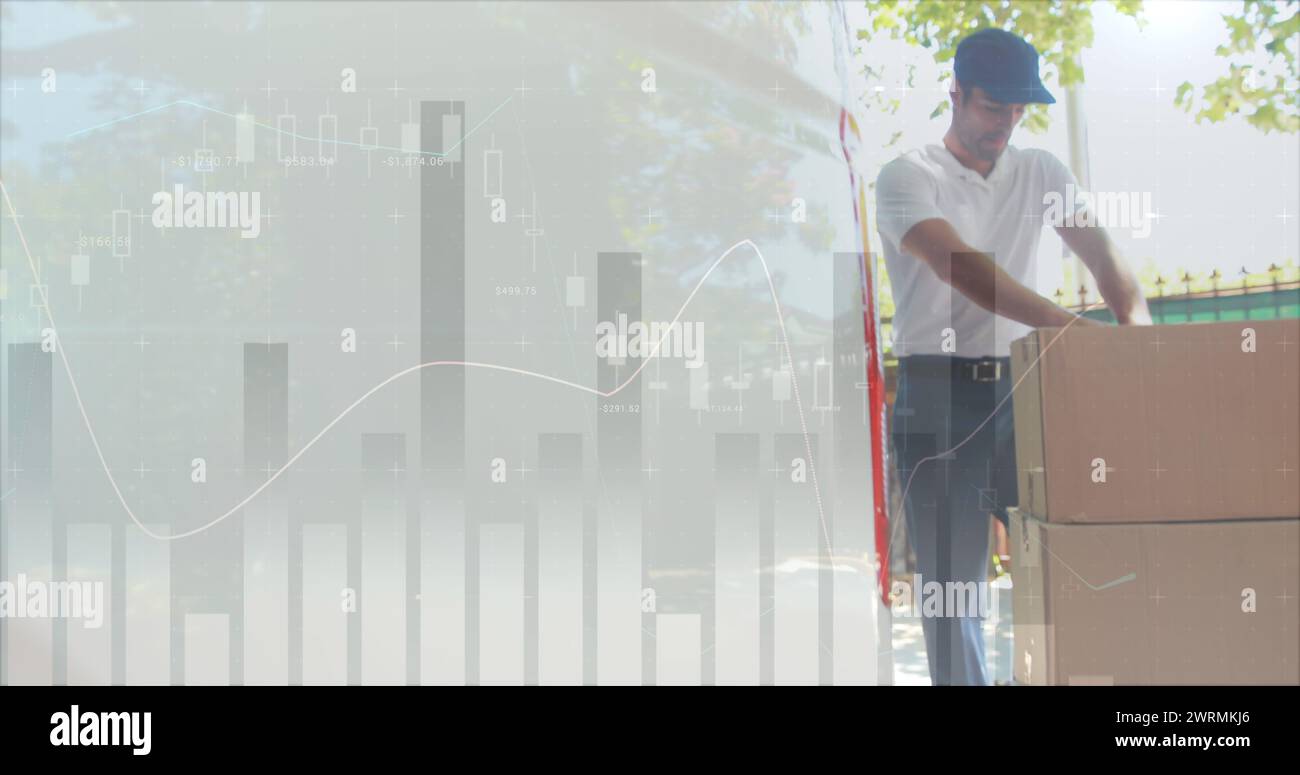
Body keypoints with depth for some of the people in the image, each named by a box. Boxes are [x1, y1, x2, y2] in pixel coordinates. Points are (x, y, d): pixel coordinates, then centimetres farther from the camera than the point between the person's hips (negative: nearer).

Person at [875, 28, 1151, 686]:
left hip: (1020, 390, 4)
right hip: (938, 400, -4)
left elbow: (1103, 256, 5)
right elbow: (963, 268, -21)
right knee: (952, 581, -1)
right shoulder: (908, 178, -5)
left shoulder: (1039, 172, 12)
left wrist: (1137, 328, -17)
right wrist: (1071, 326, -32)